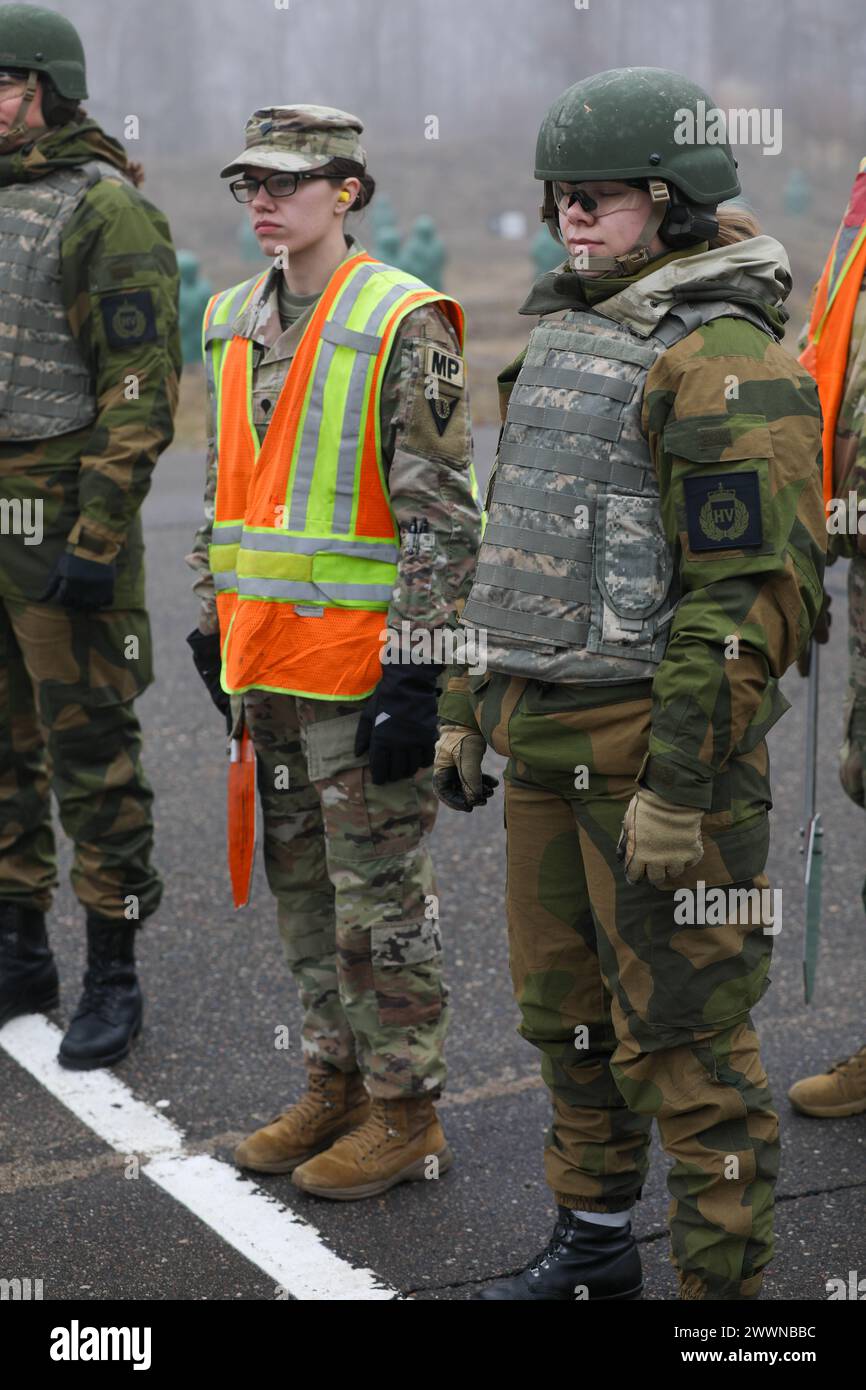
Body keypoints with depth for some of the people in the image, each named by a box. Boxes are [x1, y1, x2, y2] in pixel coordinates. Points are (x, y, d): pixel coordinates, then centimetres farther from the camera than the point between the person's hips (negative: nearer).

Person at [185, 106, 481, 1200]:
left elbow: (442, 515, -14)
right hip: (264, 660, 8)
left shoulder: (403, 324, -12)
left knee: (381, 893, 1)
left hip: (361, 663, -7)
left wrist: (414, 676, -18)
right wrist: (214, 623, 19)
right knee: (300, 880, 15)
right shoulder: (234, 320, 11)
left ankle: (405, 1116, 14)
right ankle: (335, 1085, 29)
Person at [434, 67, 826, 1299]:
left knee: (682, 1036, -1)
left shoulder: (727, 363, -15)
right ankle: (594, 1243, 36)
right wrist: (469, 710, 18)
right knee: (564, 1008, 18)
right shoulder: (565, 339, 15)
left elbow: (754, 594, -21)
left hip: (662, 746, -9)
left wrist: (680, 785, -23)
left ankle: (723, 1279, 13)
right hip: (547, 738, 9)